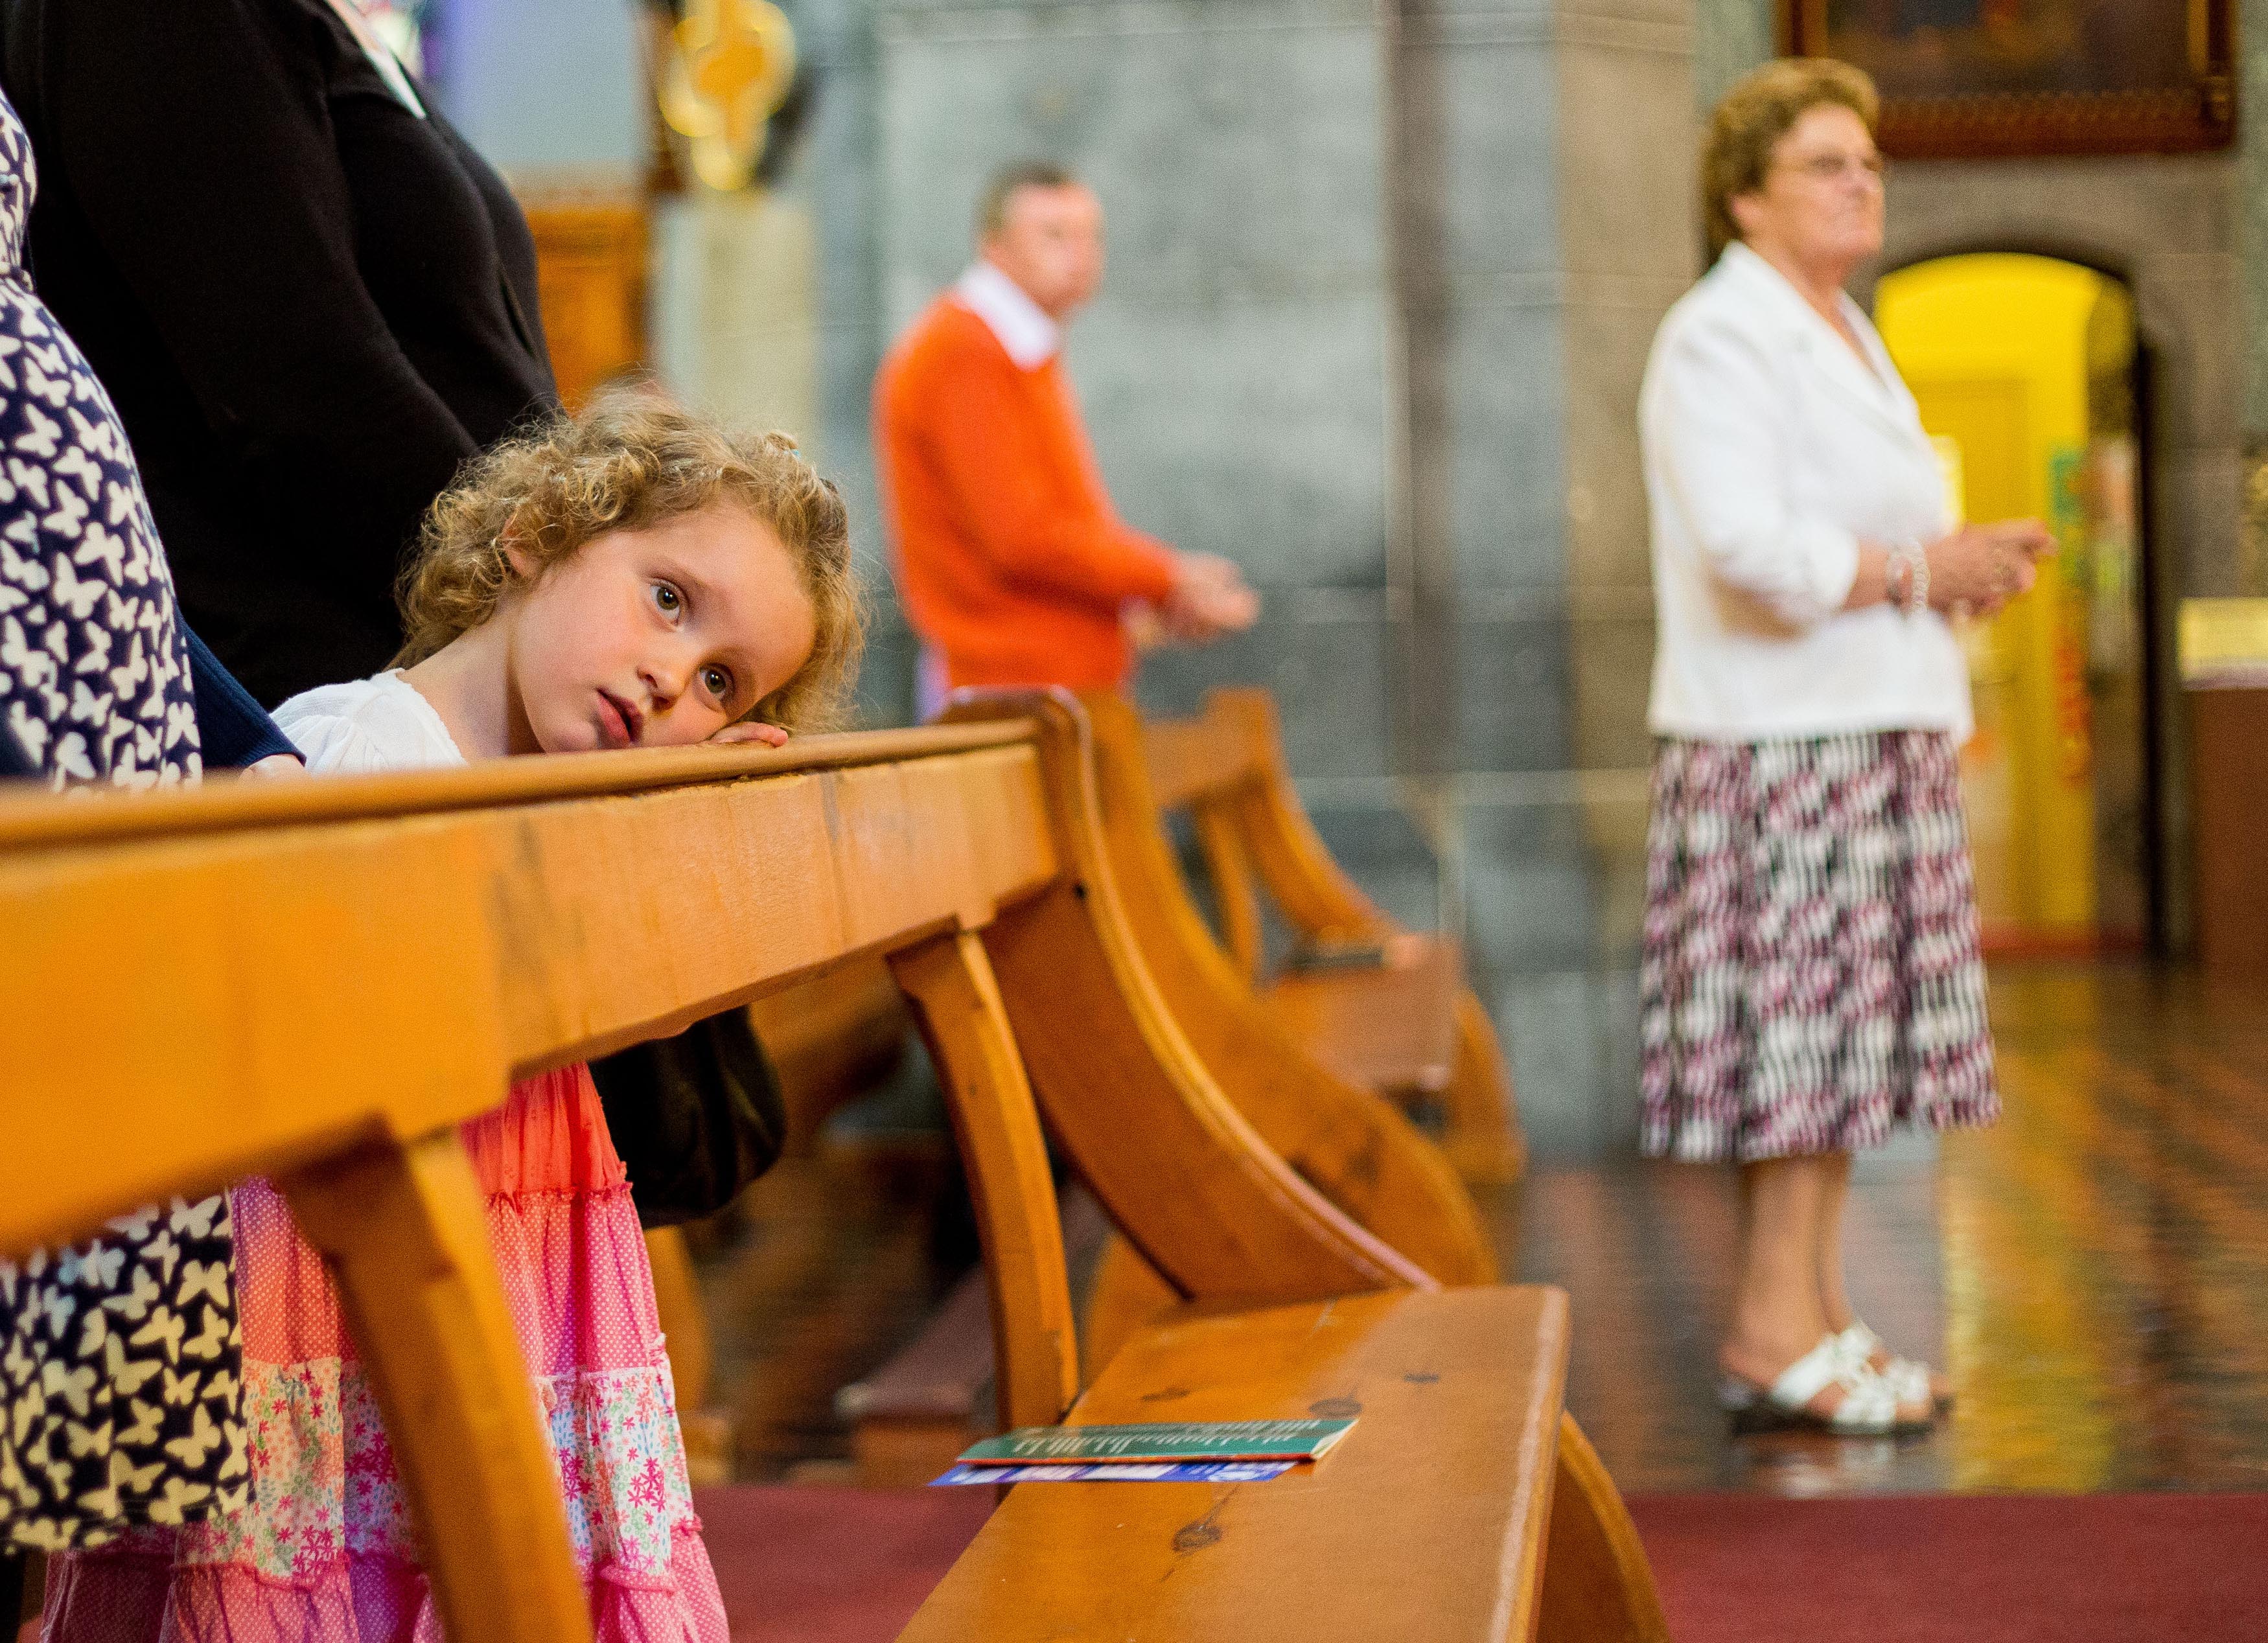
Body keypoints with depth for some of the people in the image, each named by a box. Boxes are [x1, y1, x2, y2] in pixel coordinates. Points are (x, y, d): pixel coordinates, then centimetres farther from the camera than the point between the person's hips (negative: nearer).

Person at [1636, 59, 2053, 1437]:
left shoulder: (1846, 340, 20)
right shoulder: (1720, 341, -12)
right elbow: (1750, 549, -23)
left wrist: (1965, 561, 8)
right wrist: (1926, 571, -16)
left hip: (1877, 732, 10)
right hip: (1780, 742, -9)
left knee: (1849, 1040, 9)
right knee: (1804, 1023, -8)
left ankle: (1817, 1314, 15)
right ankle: (1775, 1334, -2)